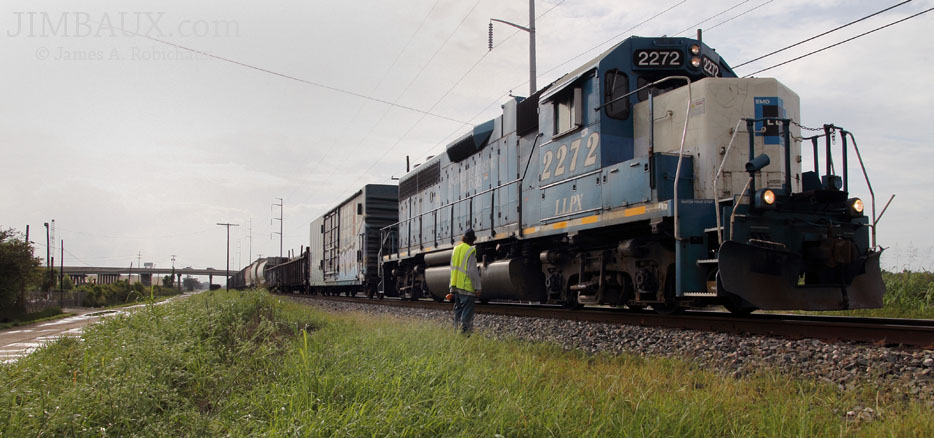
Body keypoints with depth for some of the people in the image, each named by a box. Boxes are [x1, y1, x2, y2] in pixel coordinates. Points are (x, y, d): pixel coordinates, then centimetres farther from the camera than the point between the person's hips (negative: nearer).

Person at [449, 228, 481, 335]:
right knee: (467, 311, -4)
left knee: (458, 310, 15)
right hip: (466, 287, -7)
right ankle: (464, 333, -7)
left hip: (455, 286, 7)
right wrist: (477, 287, -12)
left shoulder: (456, 249, 10)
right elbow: (472, 271, -17)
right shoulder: (470, 251, -12)